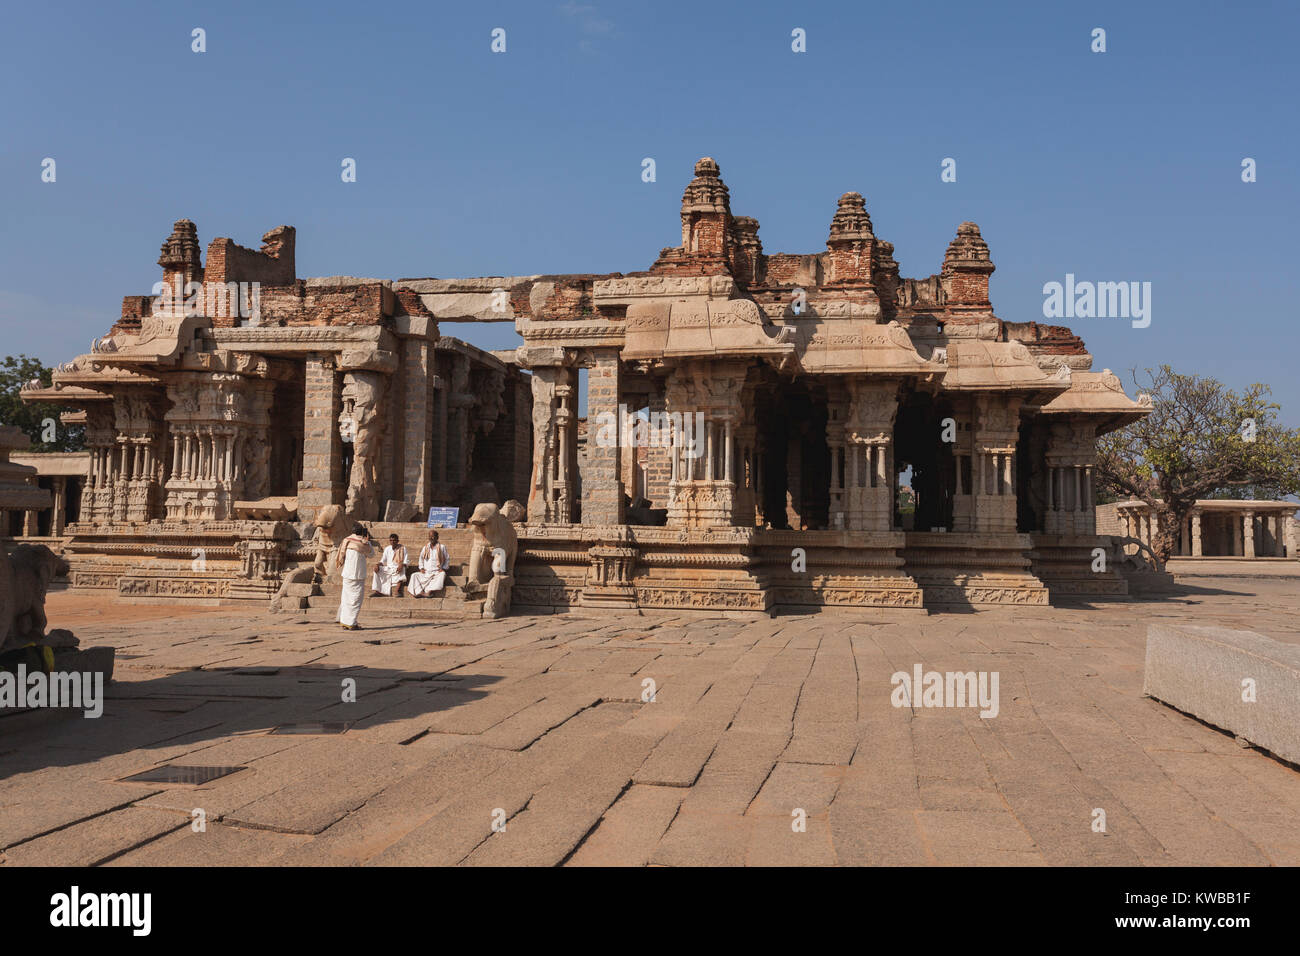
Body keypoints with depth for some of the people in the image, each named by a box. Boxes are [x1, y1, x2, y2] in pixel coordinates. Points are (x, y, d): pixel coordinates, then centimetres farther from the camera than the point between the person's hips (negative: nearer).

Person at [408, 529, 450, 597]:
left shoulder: (442, 547, 5)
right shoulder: (425, 548, 15)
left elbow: (447, 560, 9)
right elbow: (421, 558, 24)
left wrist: (443, 568, -6)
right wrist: (421, 568, 8)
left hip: (437, 572, -4)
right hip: (426, 572, 4)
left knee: (442, 574, -36)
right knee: (414, 575, -20)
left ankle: (430, 591, -48)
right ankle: (420, 592, -39)